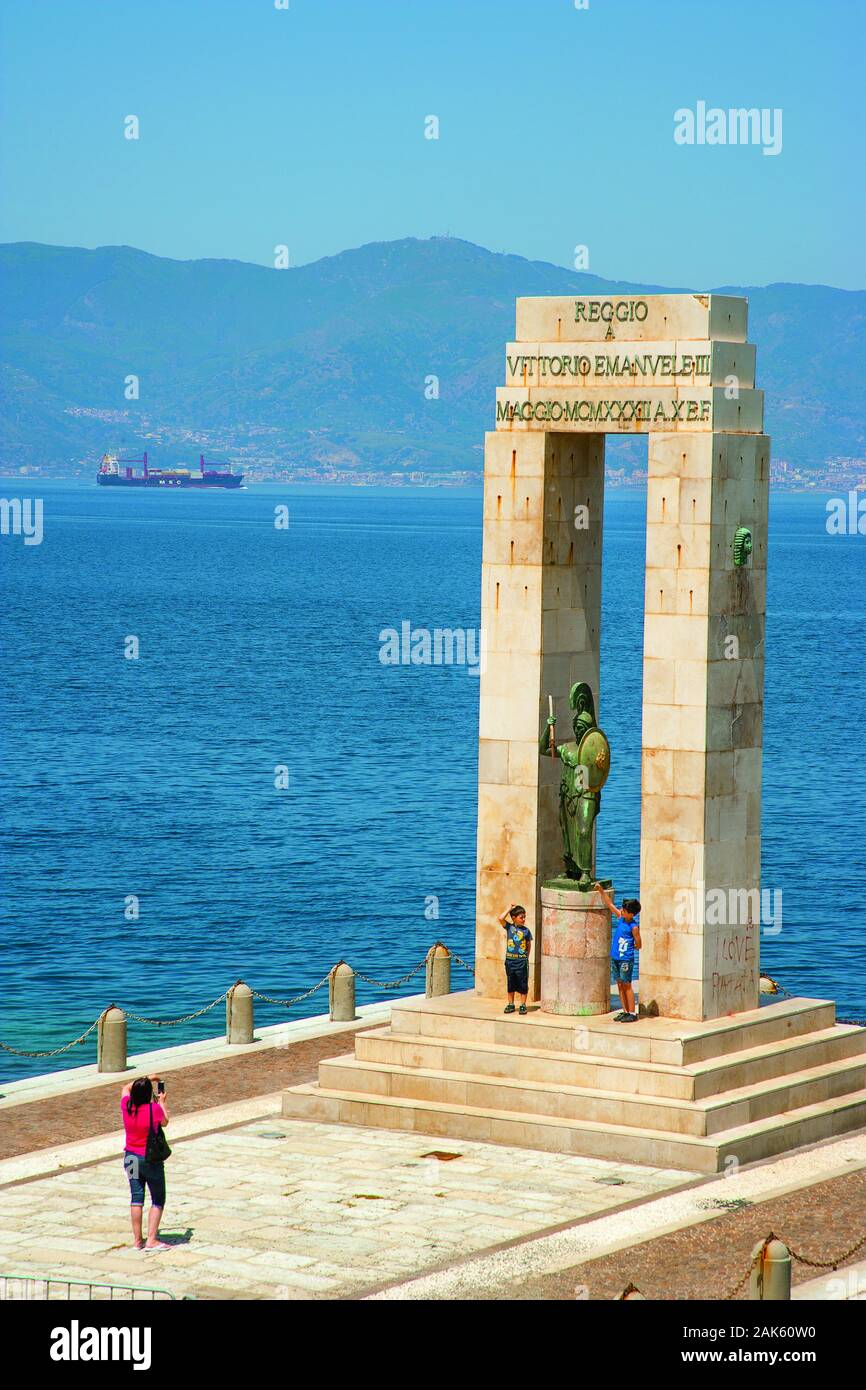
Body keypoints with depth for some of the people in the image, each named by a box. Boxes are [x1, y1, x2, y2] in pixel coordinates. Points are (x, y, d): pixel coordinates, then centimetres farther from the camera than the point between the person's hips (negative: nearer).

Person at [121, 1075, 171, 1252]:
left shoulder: (127, 1106, -8)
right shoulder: (155, 1109, -20)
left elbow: (126, 1088, 15)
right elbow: (165, 1122, 2)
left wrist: (147, 1079, 20)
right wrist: (162, 1102, 15)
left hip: (131, 1157, 5)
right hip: (151, 1160, -5)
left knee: (136, 1197, 11)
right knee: (158, 1200, 6)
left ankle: (137, 1239, 13)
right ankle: (152, 1240, -2)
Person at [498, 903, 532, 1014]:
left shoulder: (526, 930, -1)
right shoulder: (509, 927, 0)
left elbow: (529, 944, 8)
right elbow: (501, 918, -16)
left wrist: (526, 957, 4)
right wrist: (510, 908, -8)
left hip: (522, 960, -1)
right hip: (510, 960, 1)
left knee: (523, 985, 3)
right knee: (510, 984, 10)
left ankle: (523, 1005, 11)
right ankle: (510, 1004, 20)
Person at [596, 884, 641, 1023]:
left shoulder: (634, 927, -15)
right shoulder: (621, 918, 4)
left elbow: (638, 945, -8)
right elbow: (610, 904, 12)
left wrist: (627, 947, 2)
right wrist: (601, 891, 7)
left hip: (626, 959, -7)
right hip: (615, 958, 7)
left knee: (627, 985, -2)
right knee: (620, 985, 11)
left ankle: (632, 1013, 4)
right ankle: (625, 1011, 18)